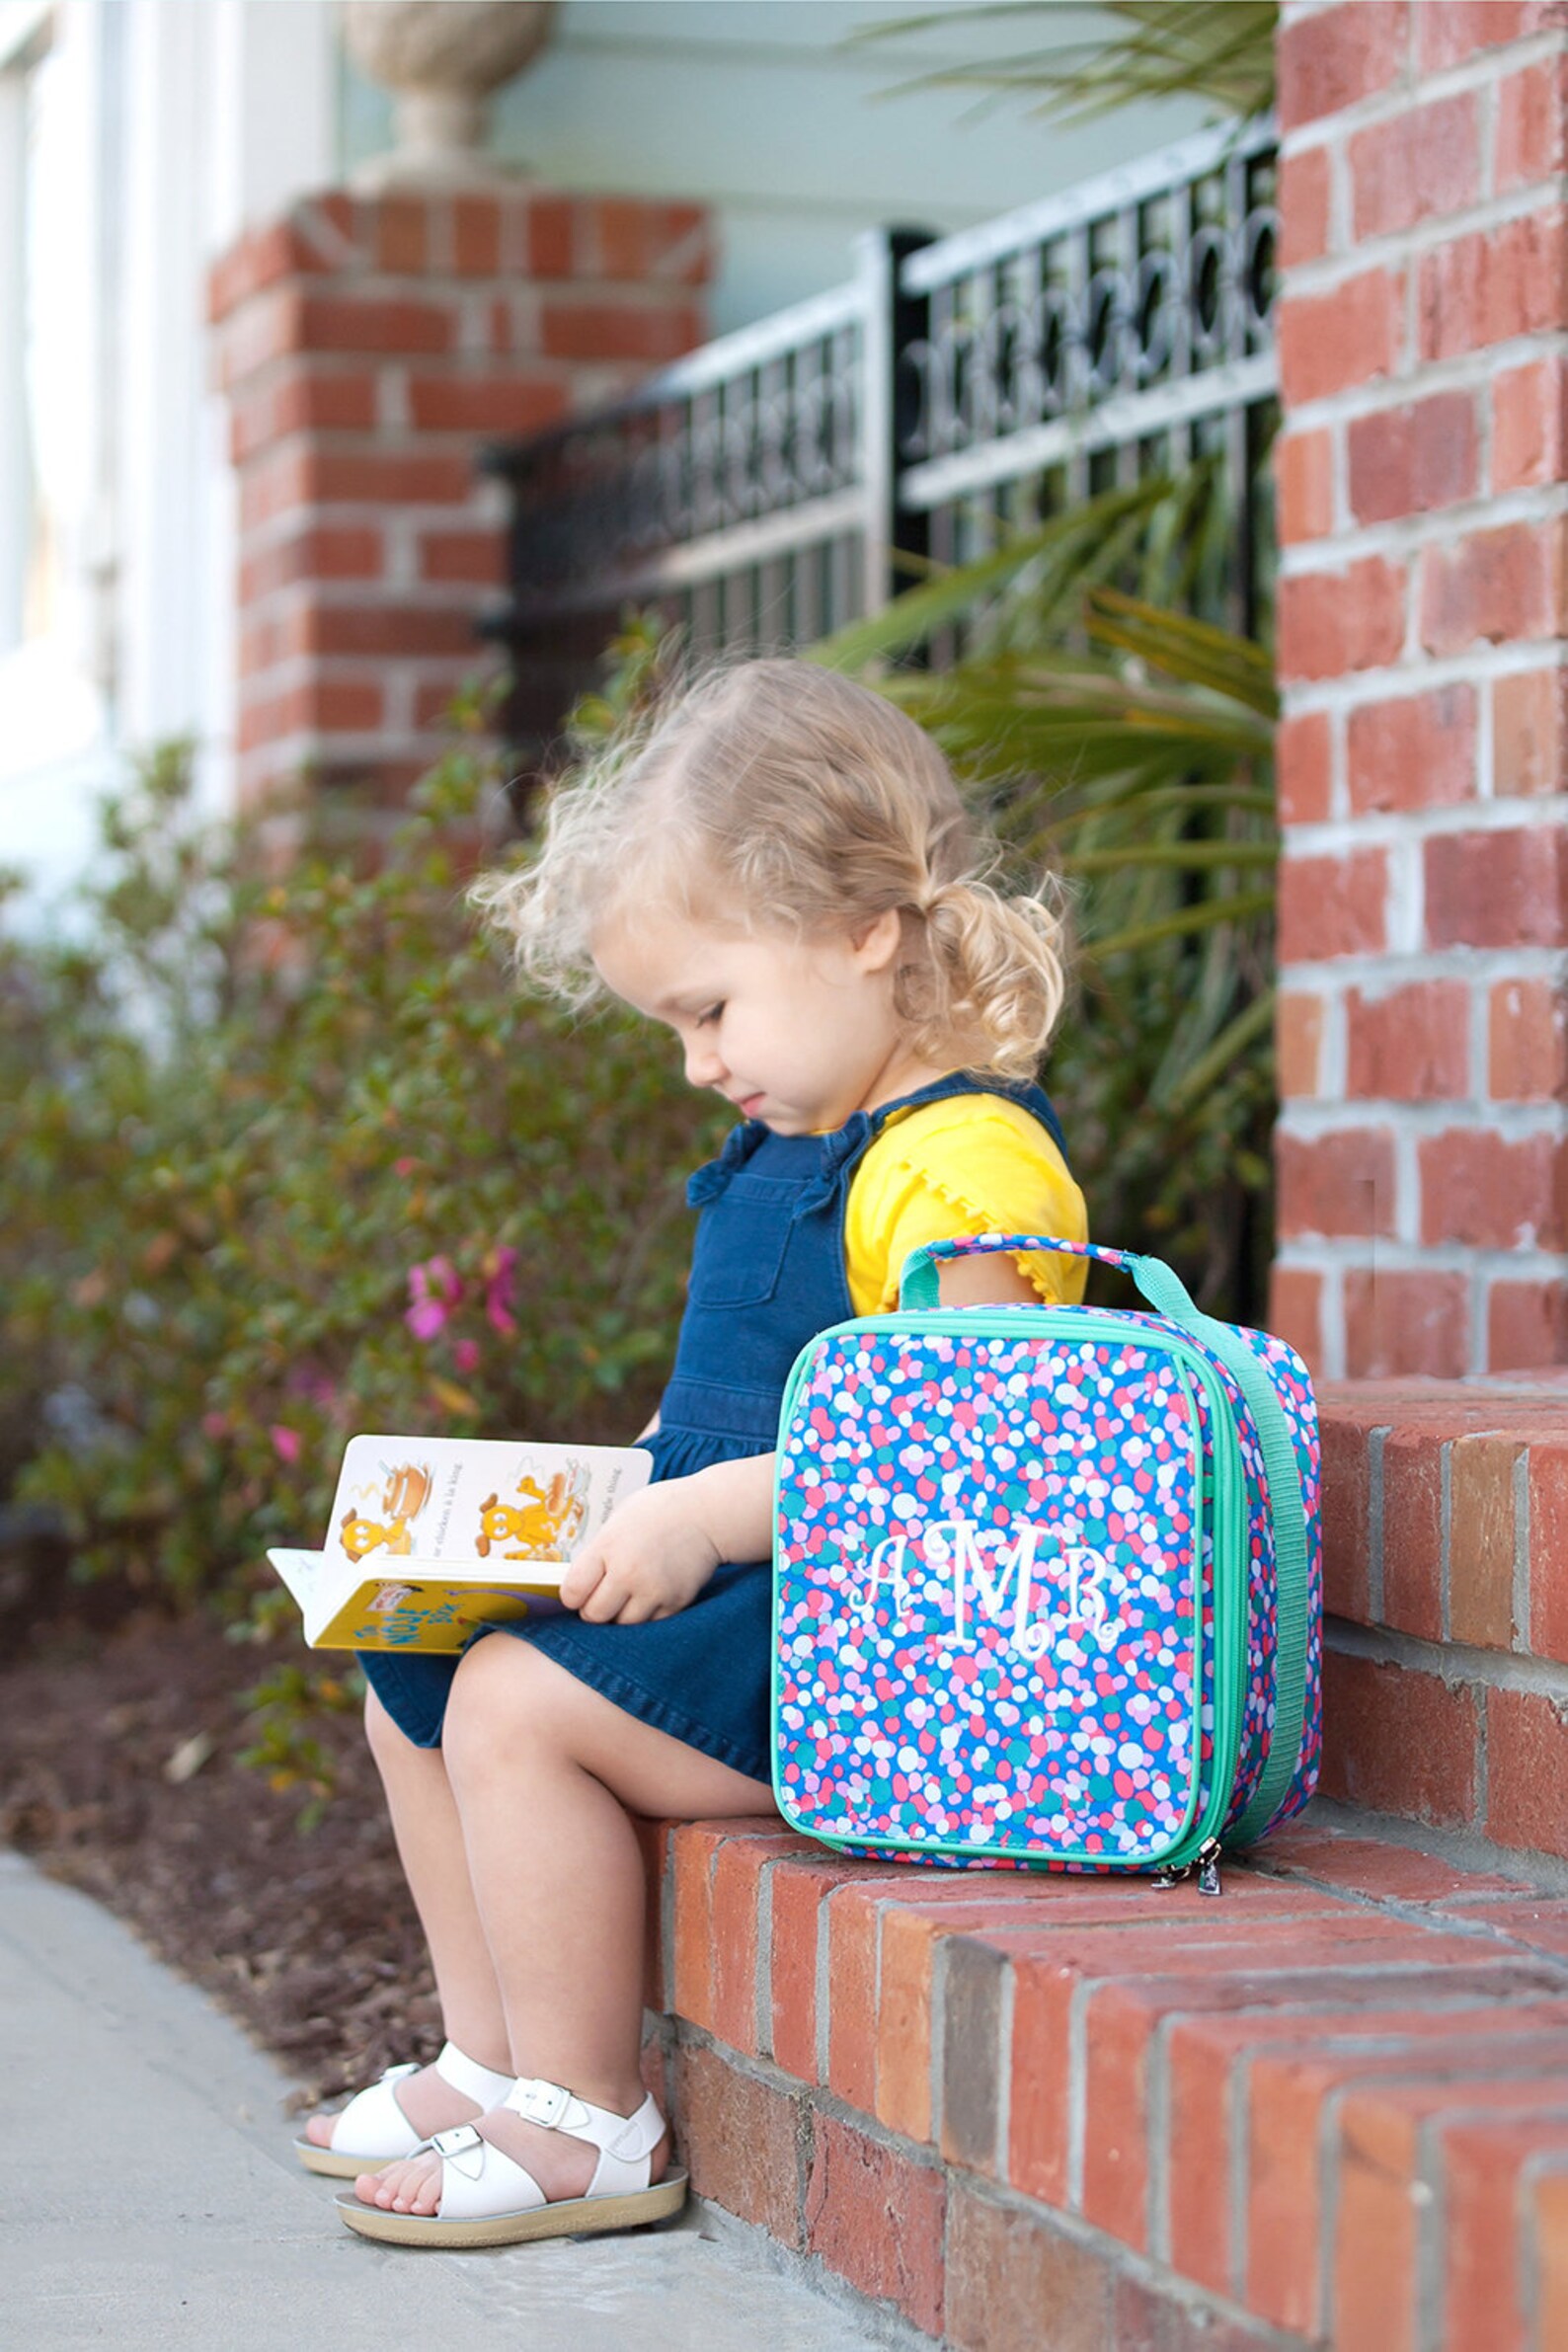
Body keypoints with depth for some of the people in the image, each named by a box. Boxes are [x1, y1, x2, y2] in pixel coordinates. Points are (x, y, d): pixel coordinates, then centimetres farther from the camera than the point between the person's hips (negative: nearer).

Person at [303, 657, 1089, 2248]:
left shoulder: (964, 1163, -19)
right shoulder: (788, 1148, 15)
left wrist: (715, 1514, -28)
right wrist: (642, 1487, 11)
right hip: (735, 1596, 11)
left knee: (517, 1700, -23)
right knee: (407, 1681, 13)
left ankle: (587, 2126, -11)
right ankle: (495, 2056, 22)